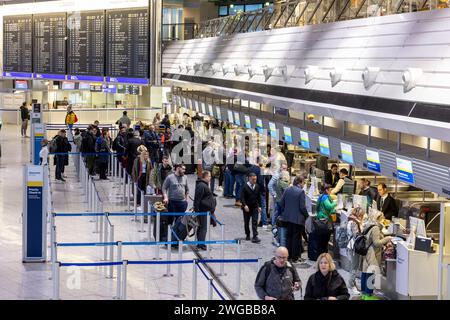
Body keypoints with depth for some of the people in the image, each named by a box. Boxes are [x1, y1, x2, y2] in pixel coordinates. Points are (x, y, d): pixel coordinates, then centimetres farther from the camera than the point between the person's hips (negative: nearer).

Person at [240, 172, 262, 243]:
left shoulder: (257, 187, 4)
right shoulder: (245, 187, -10)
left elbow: (259, 197, 12)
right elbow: (242, 197, -13)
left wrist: (259, 206, 9)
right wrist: (245, 205, -25)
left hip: (255, 207, 2)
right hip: (247, 207, -2)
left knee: (255, 222, -7)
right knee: (246, 222, 10)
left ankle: (255, 237, -12)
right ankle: (247, 235, 26)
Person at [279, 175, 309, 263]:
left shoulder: (287, 190, 2)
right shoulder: (301, 192, -15)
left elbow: (281, 203, 5)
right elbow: (302, 207, -16)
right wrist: (306, 215, -2)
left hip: (287, 217, 6)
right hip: (298, 218, -5)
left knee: (289, 236, 15)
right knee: (296, 237, 4)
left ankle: (288, 255, 21)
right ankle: (295, 257, 7)